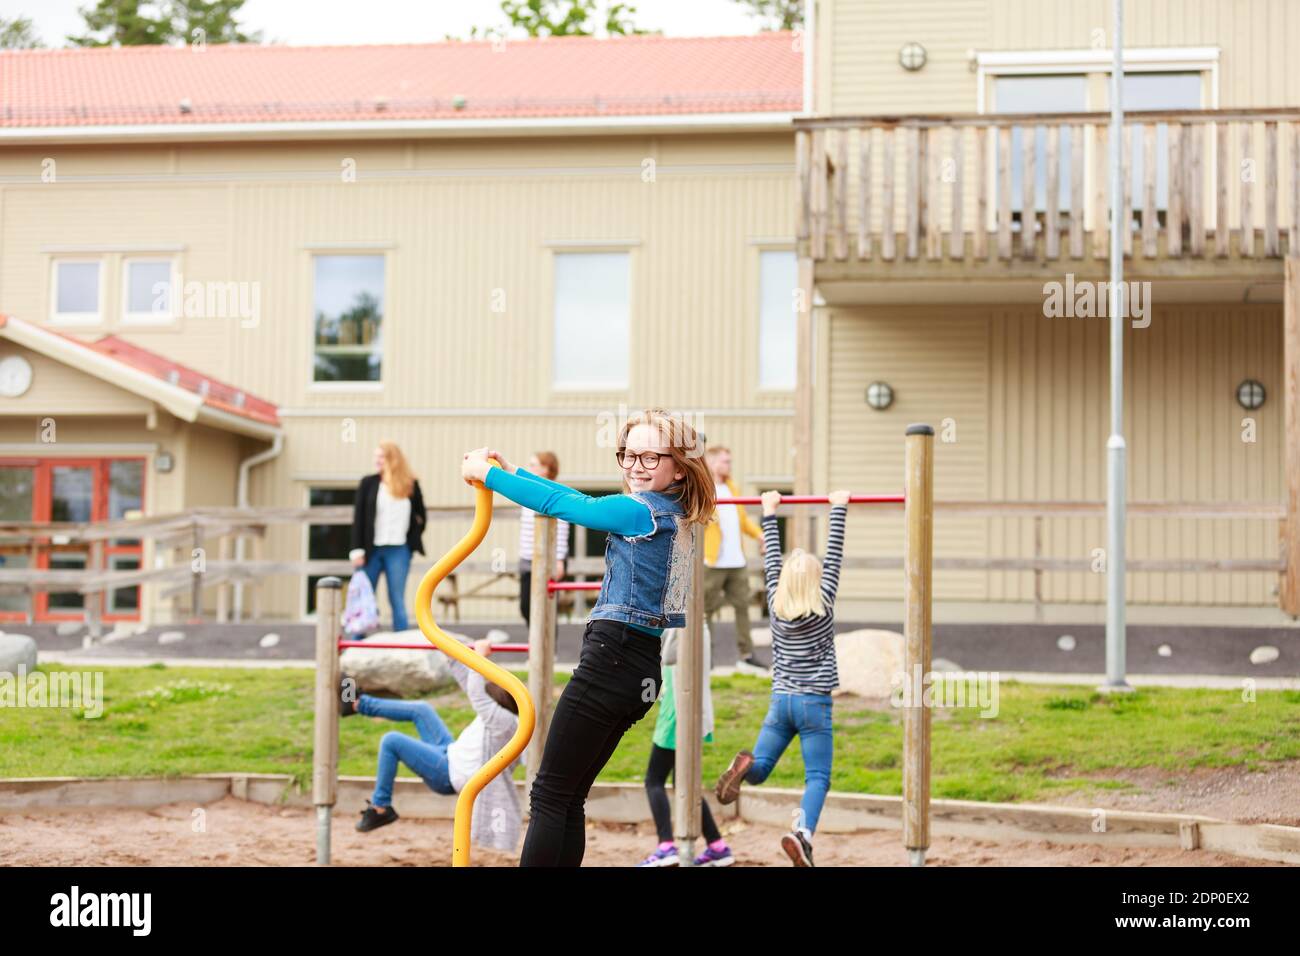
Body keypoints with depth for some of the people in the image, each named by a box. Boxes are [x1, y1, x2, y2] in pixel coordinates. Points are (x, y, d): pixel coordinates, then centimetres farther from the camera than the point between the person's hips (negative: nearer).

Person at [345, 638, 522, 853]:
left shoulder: (503, 721, -25)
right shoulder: (501, 718, 2)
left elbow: (476, 693, -33)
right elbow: (469, 683, 8)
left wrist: (480, 655, -23)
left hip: (447, 774, -10)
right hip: (450, 754, 10)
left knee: (391, 741, -11)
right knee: (421, 709, 15)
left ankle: (380, 808, 1)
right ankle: (356, 704, 22)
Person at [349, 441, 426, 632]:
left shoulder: (410, 485, 3)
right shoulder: (368, 483, 2)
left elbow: (420, 516, 15)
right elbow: (358, 518, 1)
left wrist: (413, 540, 4)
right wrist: (357, 550, -5)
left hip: (399, 550, 0)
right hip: (372, 550, 0)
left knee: (397, 600, 1)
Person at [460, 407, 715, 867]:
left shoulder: (640, 511, -11)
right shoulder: (675, 517, 15)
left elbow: (558, 503, -5)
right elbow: (581, 501, 21)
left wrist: (486, 473, 7)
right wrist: (509, 470, 23)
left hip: (612, 657, -9)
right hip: (646, 669, 9)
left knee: (549, 795, -5)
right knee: (569, 799, 12)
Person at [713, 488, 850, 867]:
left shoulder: (776, 604, 2)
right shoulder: (823, 605, -6)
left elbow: (771, 559, 11)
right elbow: (834, 555, -3)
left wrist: (770, 513, 20)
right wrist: (838, 510, 4)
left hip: (780, 701, 3)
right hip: (814, 704, -3)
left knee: (758, 771, 8)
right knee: (817, 778, -2)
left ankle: (745, 764, -28)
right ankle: (802, 832, -28)